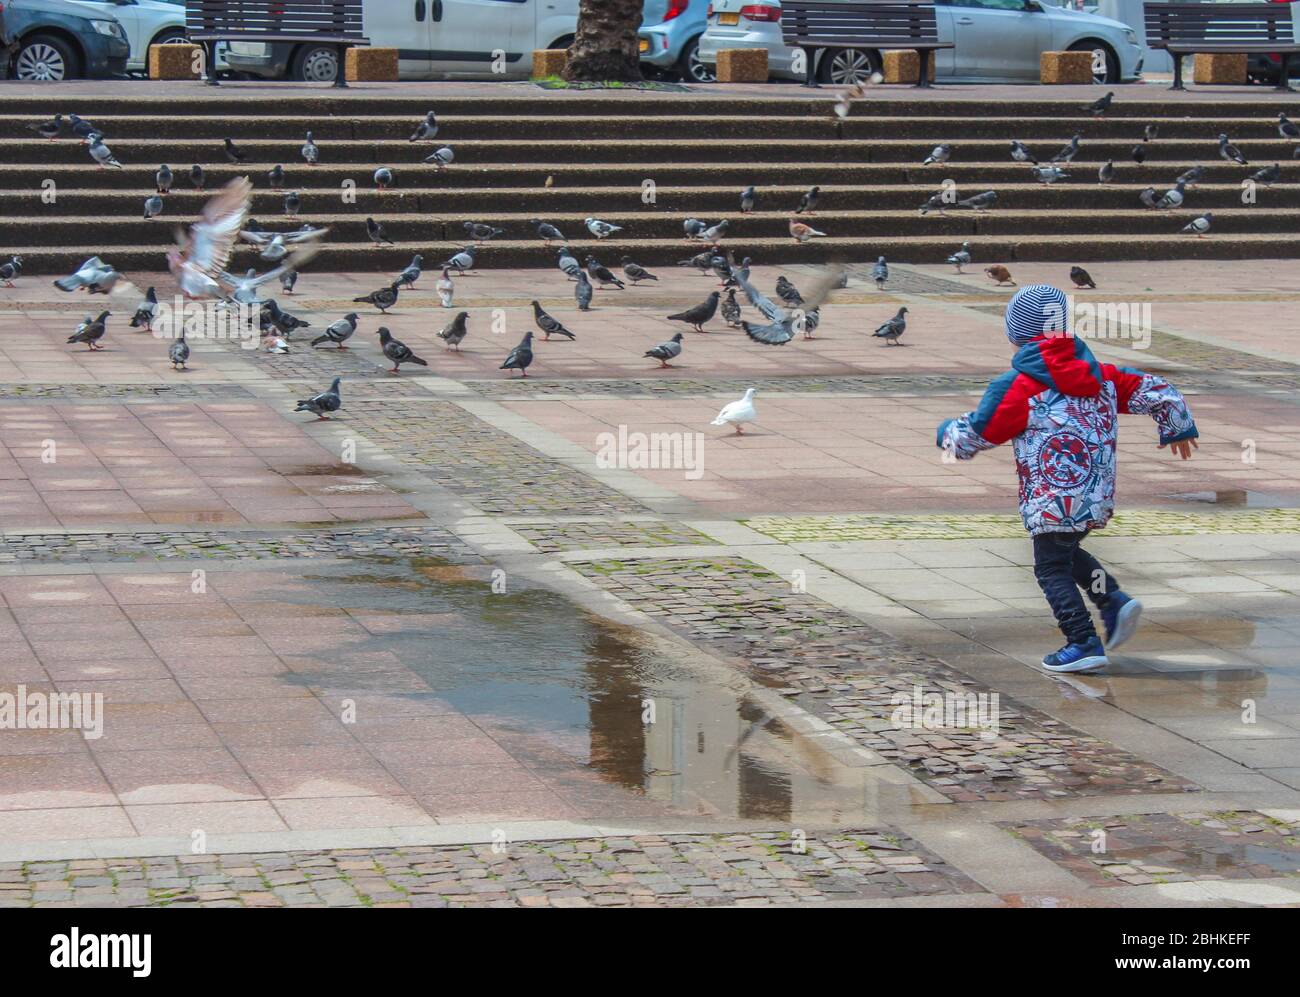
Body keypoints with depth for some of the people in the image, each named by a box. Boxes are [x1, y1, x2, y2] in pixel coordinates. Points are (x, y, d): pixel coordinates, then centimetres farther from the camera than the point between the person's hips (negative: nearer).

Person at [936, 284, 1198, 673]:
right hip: (1098, 498, 7)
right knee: (1067, 553, 26)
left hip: (1054, 500, -7)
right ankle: (1115, 600, 8)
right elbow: (1154, 391, 14)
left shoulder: (1017, 387, -7)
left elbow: (974, 436, 0)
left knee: (1052, 568, 3)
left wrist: (947, 432, 23)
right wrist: (1178, 430, 31)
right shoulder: (1100, 374, 9)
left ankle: (1084, 644, -5)